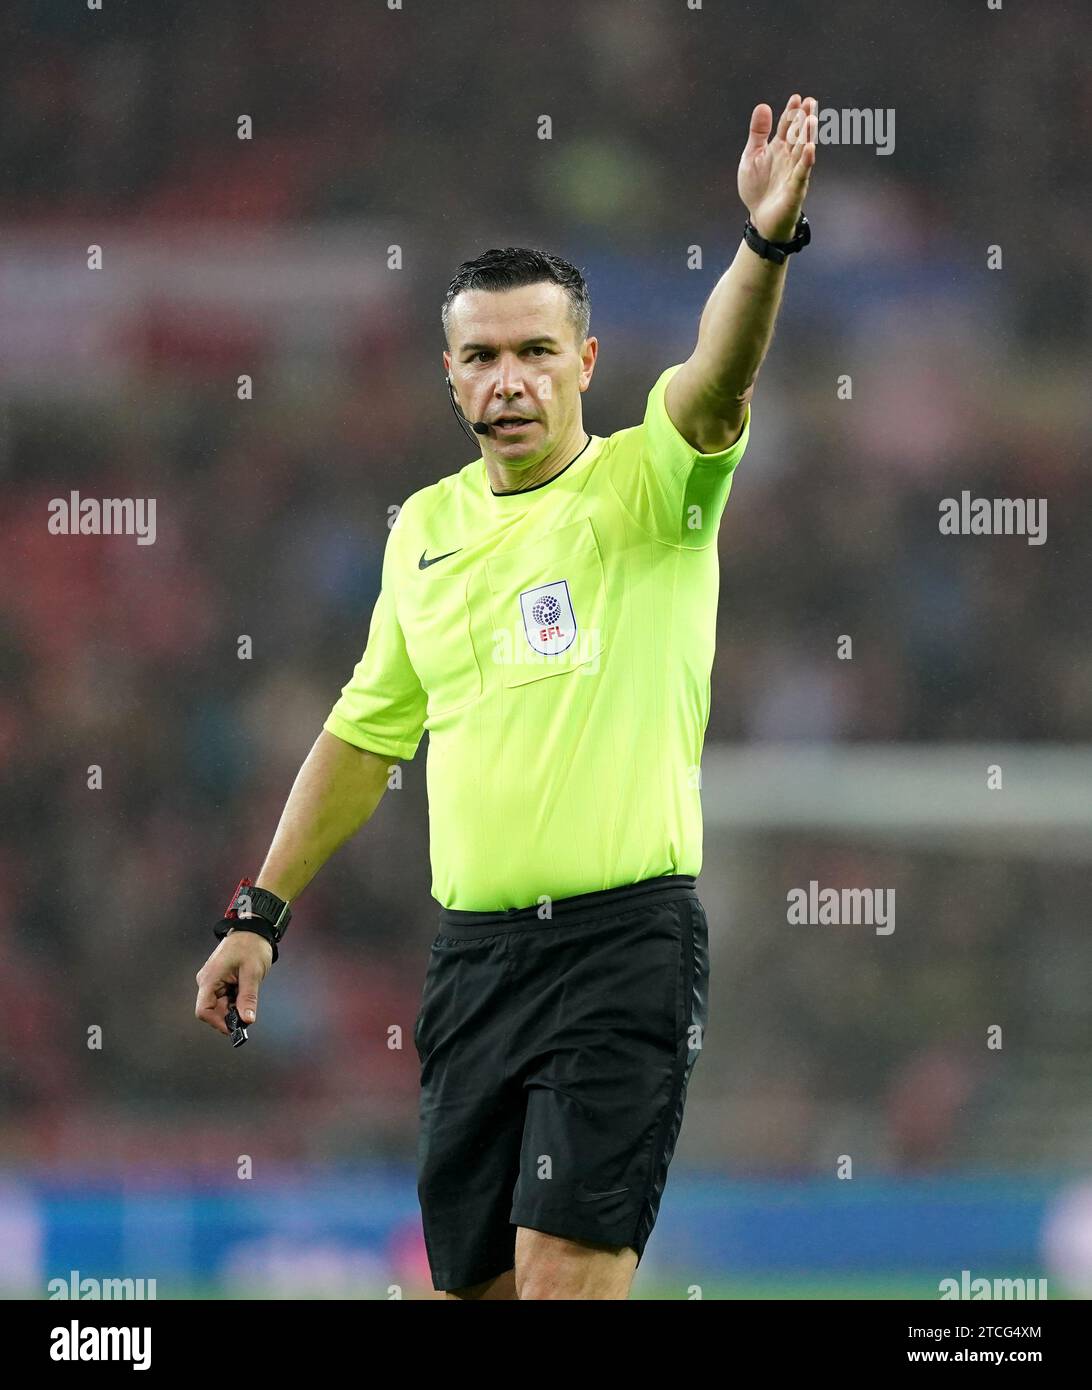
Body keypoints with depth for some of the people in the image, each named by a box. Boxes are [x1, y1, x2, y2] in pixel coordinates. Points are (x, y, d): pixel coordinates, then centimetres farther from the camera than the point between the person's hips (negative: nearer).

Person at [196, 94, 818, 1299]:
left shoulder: (642, 487, -3)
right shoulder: (425, 527, 13)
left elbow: (717, 385, -24)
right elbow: (367, 733, 22)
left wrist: (767, 241, -43)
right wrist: (262, 911, 20)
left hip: (624, 940, -6)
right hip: (471, 950, 6)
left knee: (564, 1273, -13)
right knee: (469, 1278, 10)